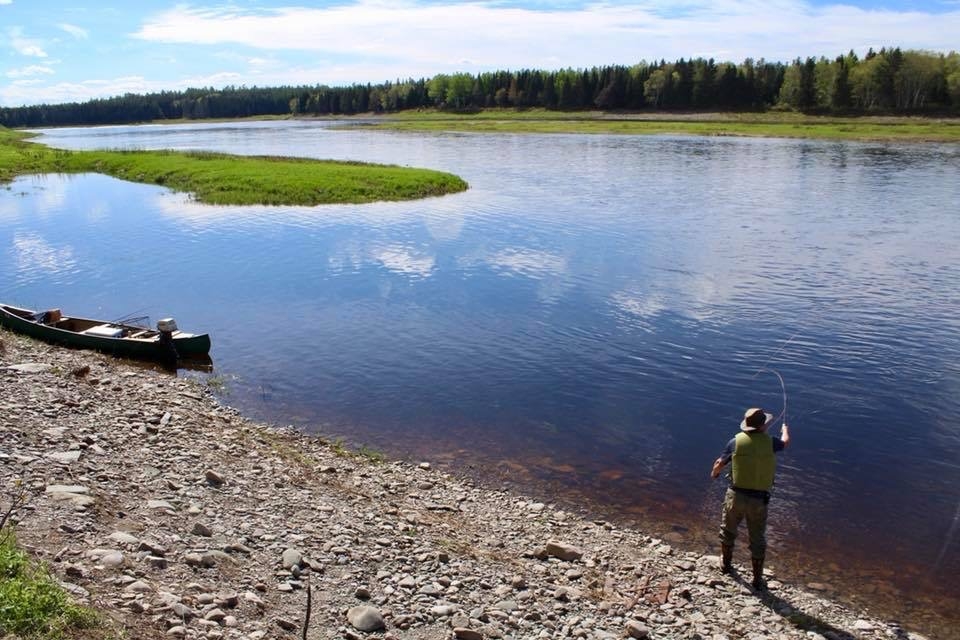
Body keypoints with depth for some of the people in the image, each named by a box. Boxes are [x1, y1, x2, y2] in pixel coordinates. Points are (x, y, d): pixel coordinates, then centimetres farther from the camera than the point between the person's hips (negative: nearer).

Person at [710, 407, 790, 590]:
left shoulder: (737, 441, -9)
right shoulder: (769, 441, -8)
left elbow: (720, 463, 2)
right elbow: (785, 442, 16)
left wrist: (714, 473, 25)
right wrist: (785, 430, 39)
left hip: (736, 495, 1)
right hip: (759, 499, 0)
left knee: (728, 530, 23)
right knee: (758, 539, 12)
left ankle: (726, 564, 41)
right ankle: (758, 580, 20)